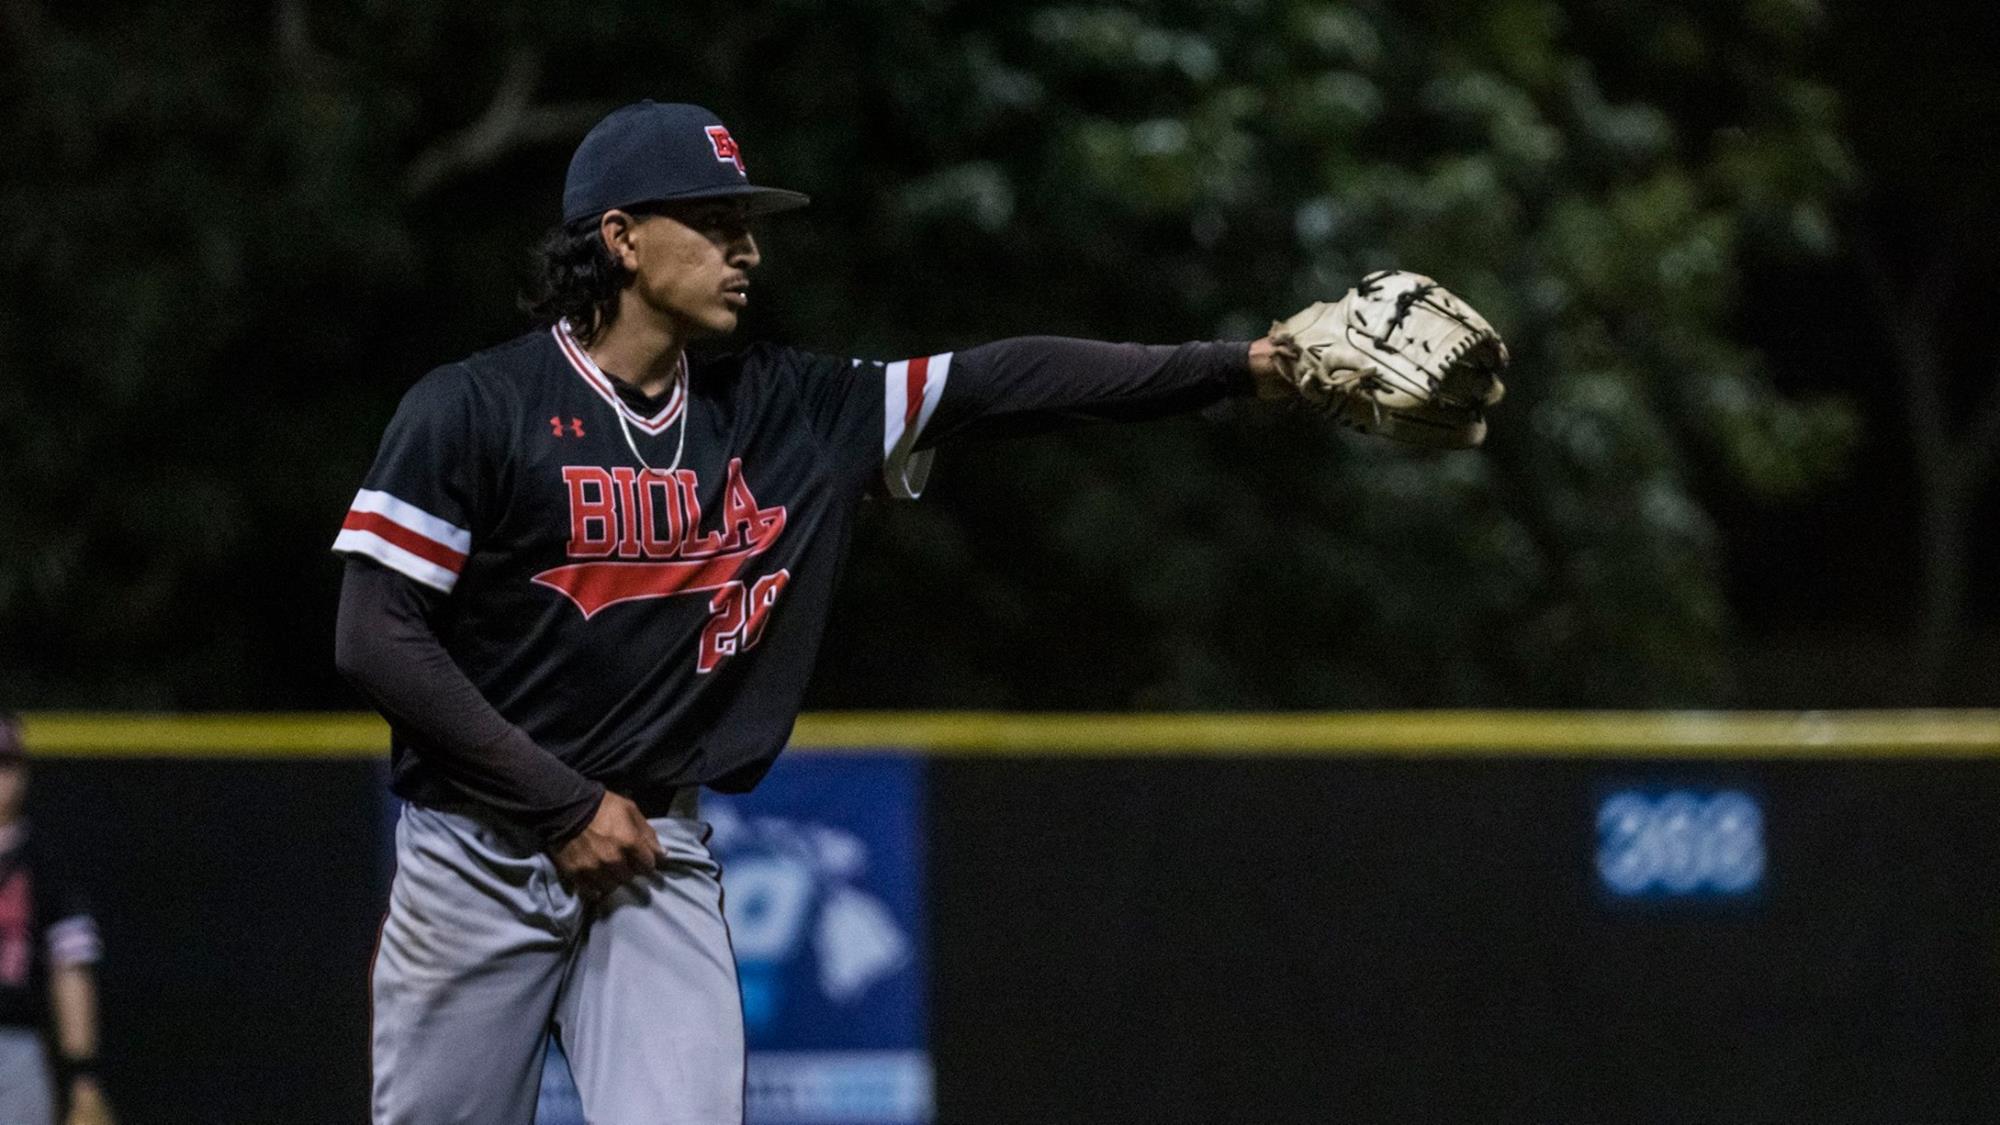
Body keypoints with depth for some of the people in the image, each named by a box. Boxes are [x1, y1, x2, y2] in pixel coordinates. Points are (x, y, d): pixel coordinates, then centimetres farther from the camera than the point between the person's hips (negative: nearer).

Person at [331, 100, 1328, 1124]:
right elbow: (376, 638, -13)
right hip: (478, 863, -3)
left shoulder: (783, 413, 4)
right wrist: (567, 804, -15)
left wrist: (1246, 366, -11)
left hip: (659, 862, 3)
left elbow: (999, 381, -2)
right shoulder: (473, 411, -9)